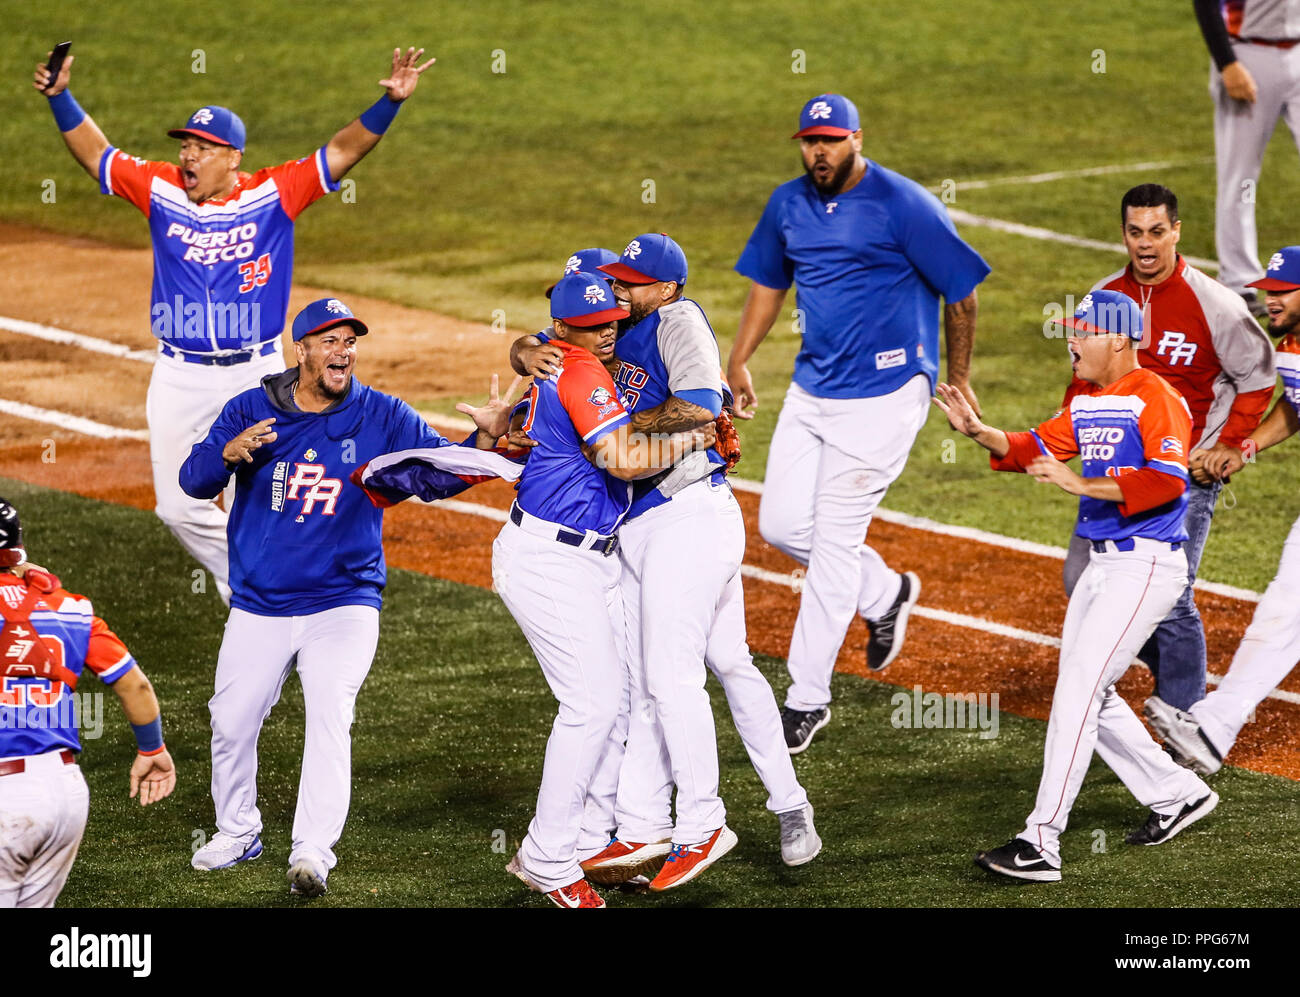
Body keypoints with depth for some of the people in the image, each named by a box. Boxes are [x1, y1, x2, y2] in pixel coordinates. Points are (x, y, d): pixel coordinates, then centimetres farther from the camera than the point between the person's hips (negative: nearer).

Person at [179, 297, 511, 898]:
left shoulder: (382, 418, -2)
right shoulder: (251, 411, -3)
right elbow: (194, 481, -10)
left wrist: (484, 438, -26)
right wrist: (229, 453, -32)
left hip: (343, 605, -2)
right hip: (259, 607, 2)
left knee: (330, 713, -19)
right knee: (232, 721, 8)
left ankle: (313, 851, -22)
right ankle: (237, 832, 31)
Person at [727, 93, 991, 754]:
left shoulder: (903, 205, -14)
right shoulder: (789, 205, 5)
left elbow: (960, 290, -8)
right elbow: (768, 282, 21)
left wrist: (958, 379, -2)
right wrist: (738, 362, 17)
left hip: (883, 393, -7)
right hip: (812, 389, 7)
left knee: (834, 539, -6)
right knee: (781, 525, 4)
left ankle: (807, 697, 0)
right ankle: (885, 595, 30)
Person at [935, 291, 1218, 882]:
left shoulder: (1156, 399, -15)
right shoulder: (1085, 401, 14)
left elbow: (1167, 481, -26)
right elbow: (1037, 449, 19)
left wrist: (1082, 485, -28)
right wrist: (978, 432, 3)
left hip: (1147, 565, -10)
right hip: (1102, 563, 10)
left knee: (1078, 691, -16)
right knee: (1089, 695, 15)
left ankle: (1040, 844, -20)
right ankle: (1176, 796, 30)